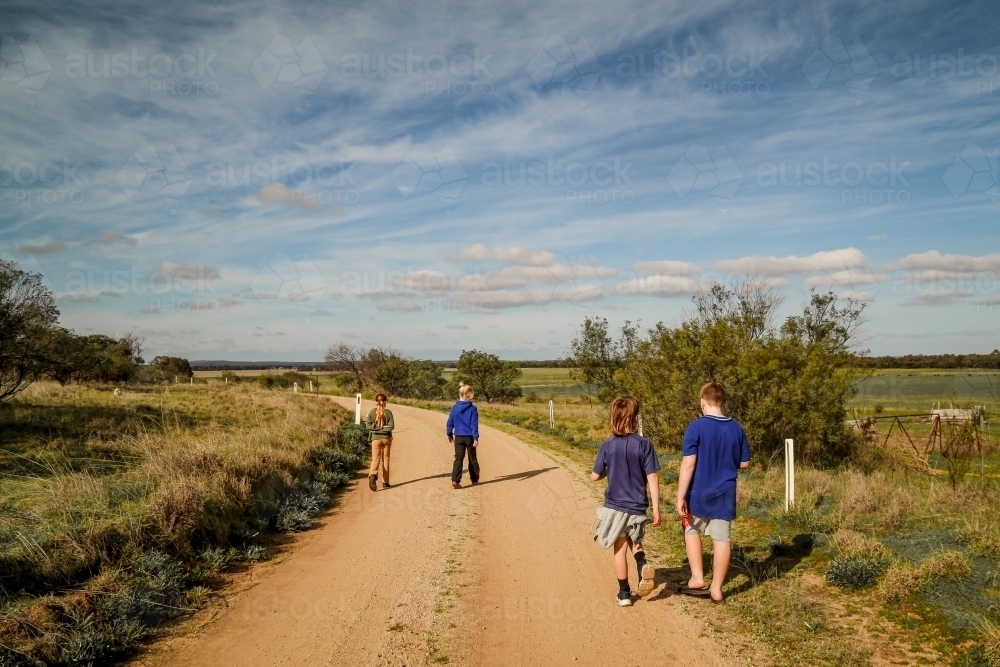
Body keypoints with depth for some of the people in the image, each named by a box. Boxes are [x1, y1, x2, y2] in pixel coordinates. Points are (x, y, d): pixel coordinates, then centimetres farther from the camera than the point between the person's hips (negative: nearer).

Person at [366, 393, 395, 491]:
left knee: (375, 458, 3)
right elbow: (391, 426, -12)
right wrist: (384, 427, -4)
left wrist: (377, 427, -5)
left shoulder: (371, 412, -2)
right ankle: (385, 482, 15)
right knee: (385, 459, 11)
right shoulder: (388, 412, -4)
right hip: (387, 438, 0)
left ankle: (373, 474, -28)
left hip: (376, 438, 0)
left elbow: (368, 425, -11)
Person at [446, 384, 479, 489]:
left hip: (458, 437, 2)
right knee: (472, 459, 14)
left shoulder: (454, 408, -1)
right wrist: (476, 438, -13)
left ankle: (455, 480, -13)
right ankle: (475, 479, 25)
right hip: (469, 437, -2)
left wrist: (449, 434, 15)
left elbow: (450, 422, 3)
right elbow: (474, 424, -13)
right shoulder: (472, 409, -10)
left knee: (458, 458, 2)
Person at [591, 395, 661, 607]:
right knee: (634, 540, 25)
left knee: (620, 550, 12)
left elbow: (595, 476, -1)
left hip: (614, 506, 0)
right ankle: (643, 564, -3)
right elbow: (652, 478, -10)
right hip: (636, 507, 0)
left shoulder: (607, 445, -8)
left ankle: (624, 593, 19)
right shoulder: (644, 444, -11)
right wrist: (656, 508, -4)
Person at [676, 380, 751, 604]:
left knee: (691, 529, 20)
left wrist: (680, 497, -14)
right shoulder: (736, 428, 0)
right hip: (725, 495, 3)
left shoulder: (696, 427, -14)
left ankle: (697, 578, 16)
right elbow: (745, 463, 8)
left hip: (699, 494, -3)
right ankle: (716, 589, 17)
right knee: (722, 539, 9)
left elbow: (688, 464, -18)